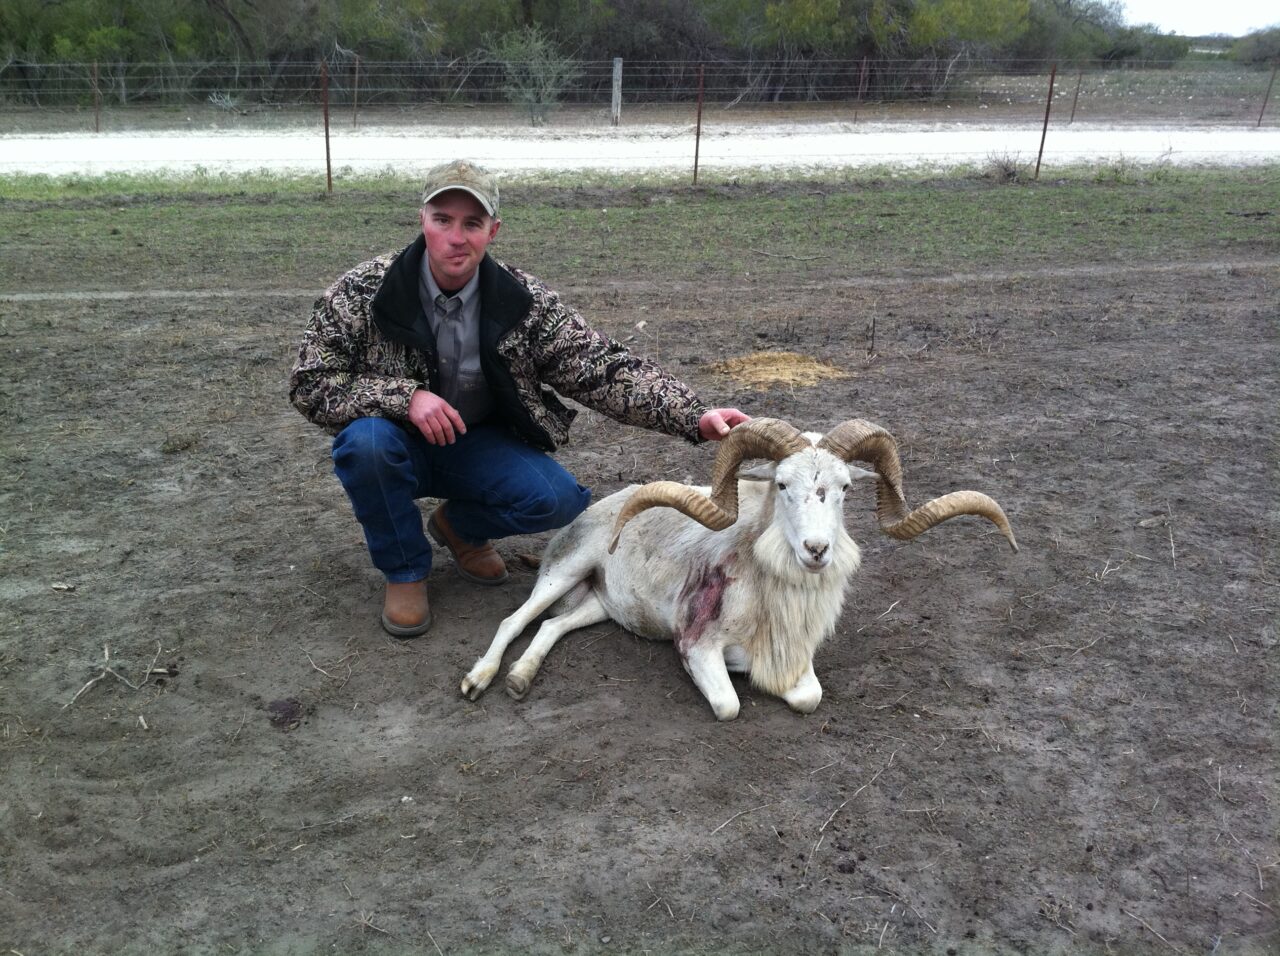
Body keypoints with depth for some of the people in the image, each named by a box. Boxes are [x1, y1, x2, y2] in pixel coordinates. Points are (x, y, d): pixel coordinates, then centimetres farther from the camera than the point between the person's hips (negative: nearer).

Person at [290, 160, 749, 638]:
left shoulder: (524, 302, -14)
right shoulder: (363, 292, -17)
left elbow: (602, 367, -18)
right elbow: (310, 384, -15)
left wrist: (694, 417, -31)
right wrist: (405, 396, -32)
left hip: (479, 444, 1)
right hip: (397, 447, -1)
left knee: (559, 498, -23)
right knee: (366, 438, -35)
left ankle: (458, 525, 12)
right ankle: (404, 571, -7)